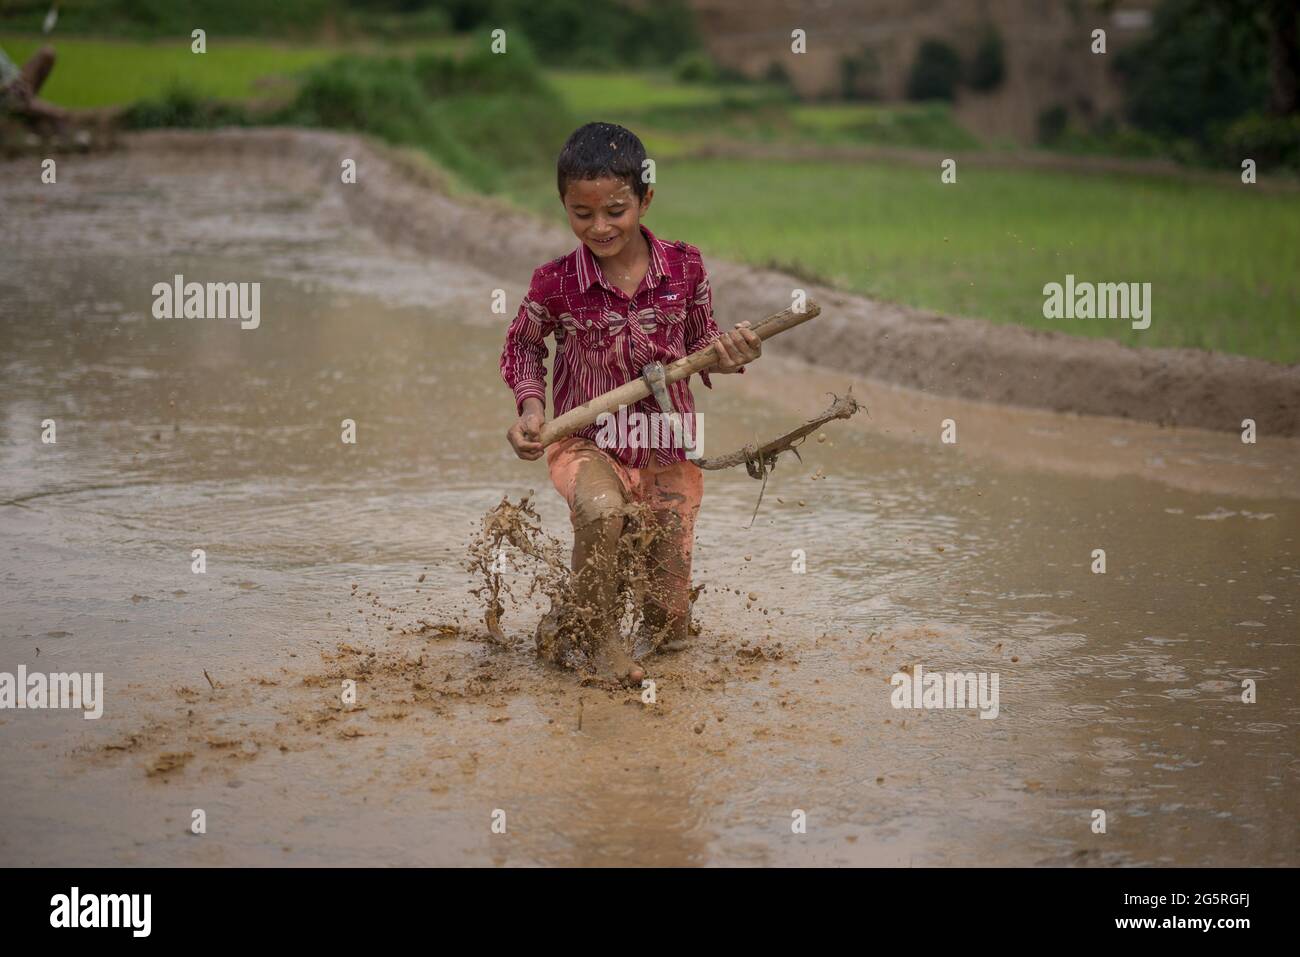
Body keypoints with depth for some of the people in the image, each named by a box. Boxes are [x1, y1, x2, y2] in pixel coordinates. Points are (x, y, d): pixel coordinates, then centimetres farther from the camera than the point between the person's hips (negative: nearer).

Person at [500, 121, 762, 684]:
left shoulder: (684, 268, -7)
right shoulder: (555, 284, -11)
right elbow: (522, 347, 7)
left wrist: (729, 353, -15)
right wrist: (531, 409, -9)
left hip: (667, 449, 2)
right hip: (588, 444, -2)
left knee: (670, 633, 3)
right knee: (601, 510, -40)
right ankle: (599, 633, -16)